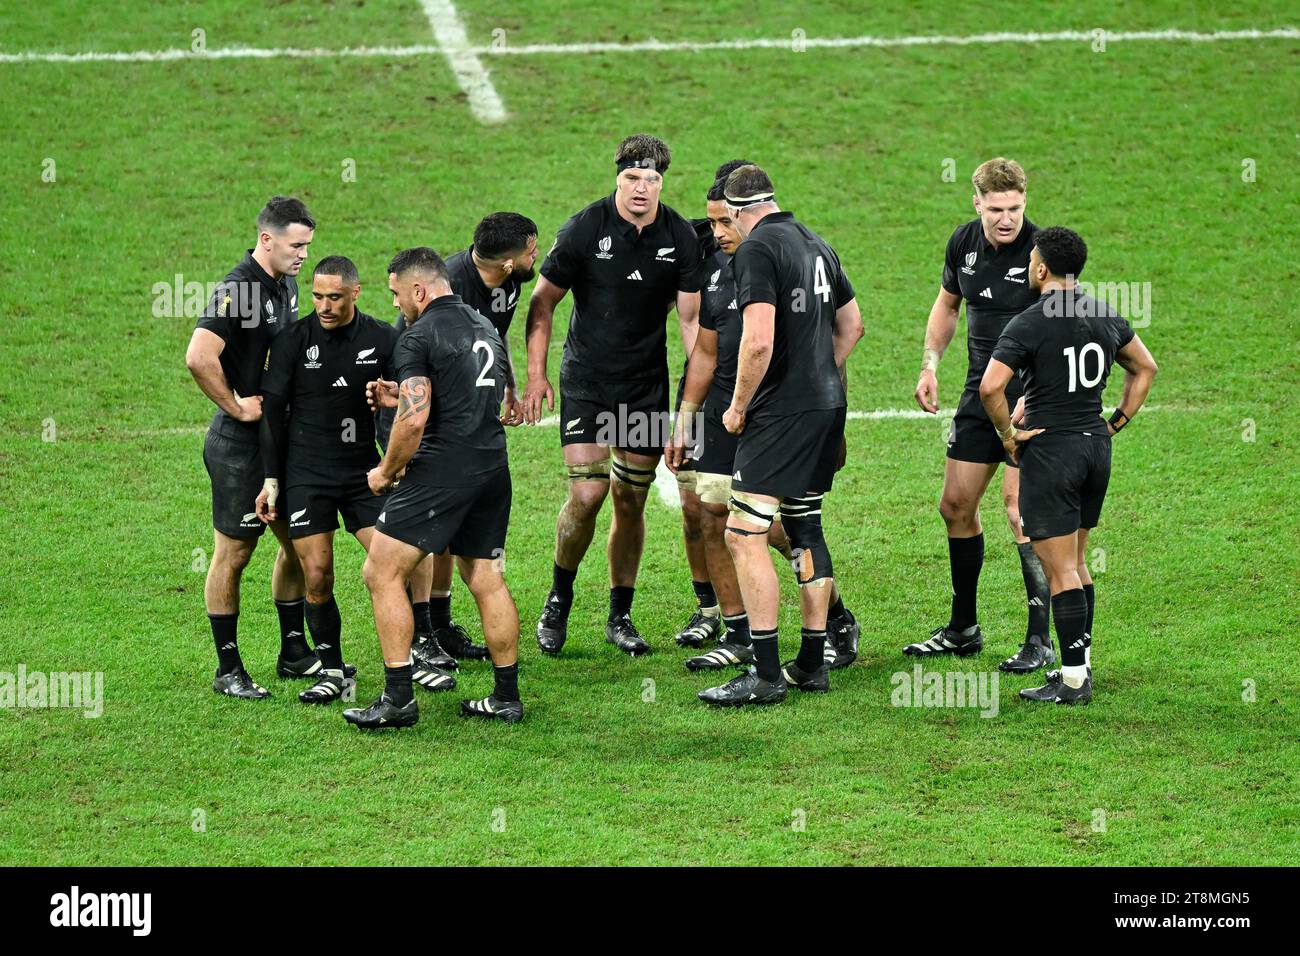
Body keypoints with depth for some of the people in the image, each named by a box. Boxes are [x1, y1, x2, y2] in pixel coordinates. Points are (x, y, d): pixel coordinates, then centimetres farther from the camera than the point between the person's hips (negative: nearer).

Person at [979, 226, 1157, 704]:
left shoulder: (1028, 325, -13)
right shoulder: (1106, 316, 7)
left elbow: (990, 386, -24)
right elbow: (1145, 368, 21)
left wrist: (1007, 434, -10)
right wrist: (1117, 422, 20)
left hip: (1051, 450, -7)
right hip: (1097, 448, 7)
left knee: (1061, 570, -4)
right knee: (1076, 563, 18)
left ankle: (1073, 680, -4)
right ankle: (1081, 662, 21)